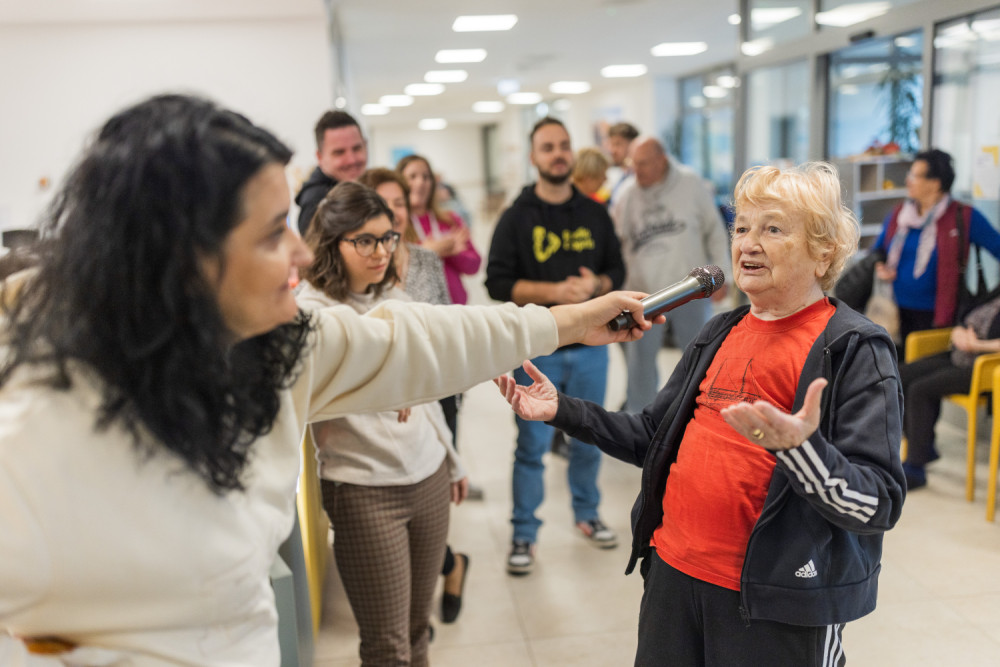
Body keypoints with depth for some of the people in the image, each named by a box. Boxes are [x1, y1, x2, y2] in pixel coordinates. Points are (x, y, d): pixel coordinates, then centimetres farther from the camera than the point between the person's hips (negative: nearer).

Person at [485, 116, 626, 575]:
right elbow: (498, 282, -8)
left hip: (589, 347, 3)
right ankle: (524, 534, 16)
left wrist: (597, 285, -12)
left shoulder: (595, 214, 8)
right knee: (532, 445, 2)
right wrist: (554, 291, -20)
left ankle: (587, 514, 35)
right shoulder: (517, 218, -2)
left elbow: (617, 269, 11)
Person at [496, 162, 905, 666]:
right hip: (674, 573, 6)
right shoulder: (721, 334, 8)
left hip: (775, 605, -5)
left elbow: (878, 505, -18)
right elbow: (656, 436, 15)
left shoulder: (854, 349, -11)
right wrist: (563, 411, 7)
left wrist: (798, 446, -36)